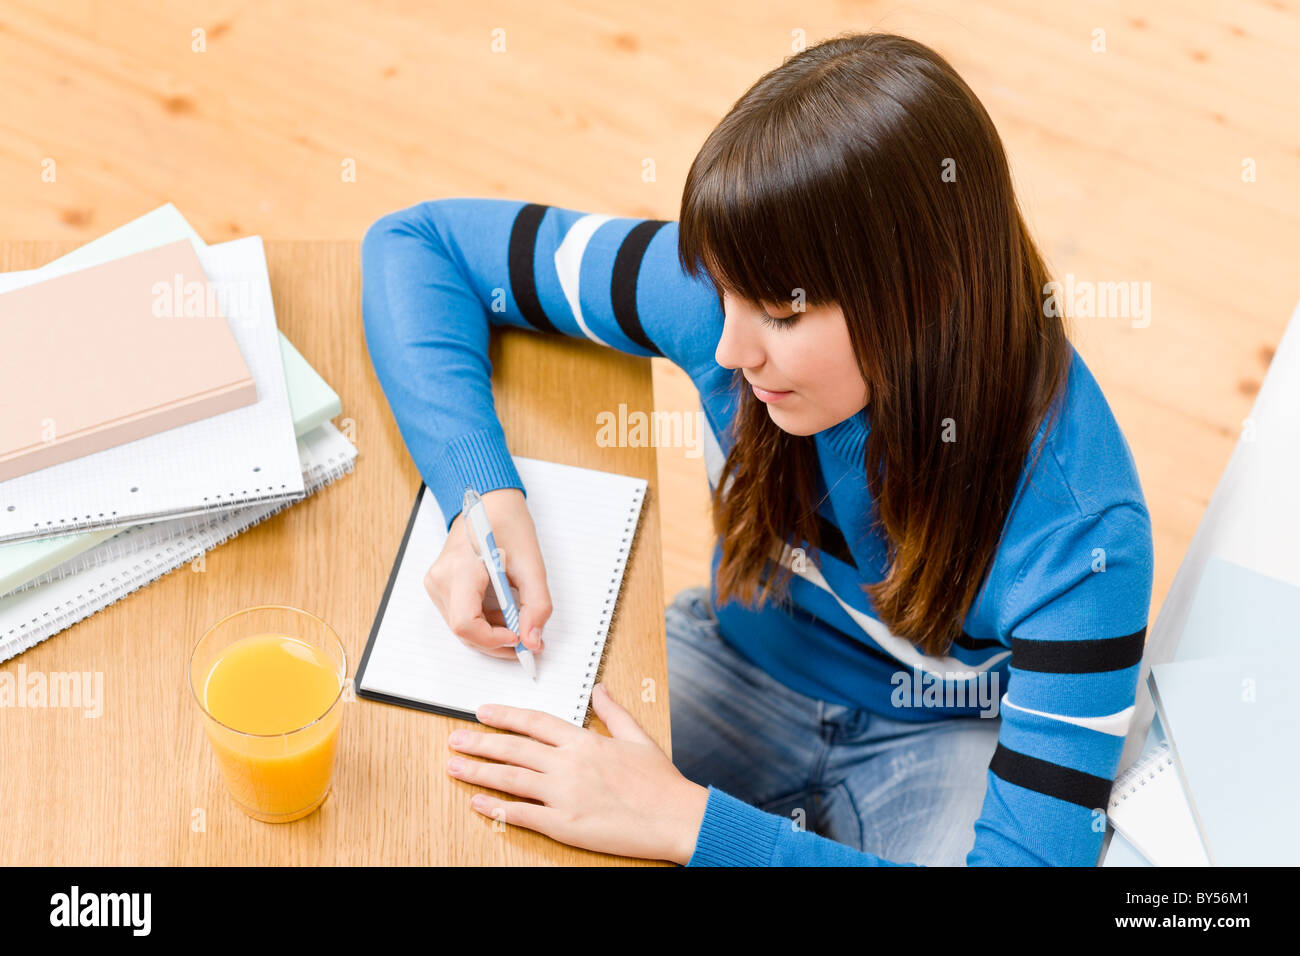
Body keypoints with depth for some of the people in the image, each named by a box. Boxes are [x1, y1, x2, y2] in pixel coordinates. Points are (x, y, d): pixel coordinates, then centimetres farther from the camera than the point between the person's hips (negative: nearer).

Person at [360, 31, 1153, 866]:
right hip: (745, 664, 3)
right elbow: (418, 241, -15)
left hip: (948, 738, -3)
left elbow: (1035, 852, -33)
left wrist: (689, 821, -38)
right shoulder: (740, 283, -25)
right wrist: (485, 500, -30)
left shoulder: (1077, 530, -33)